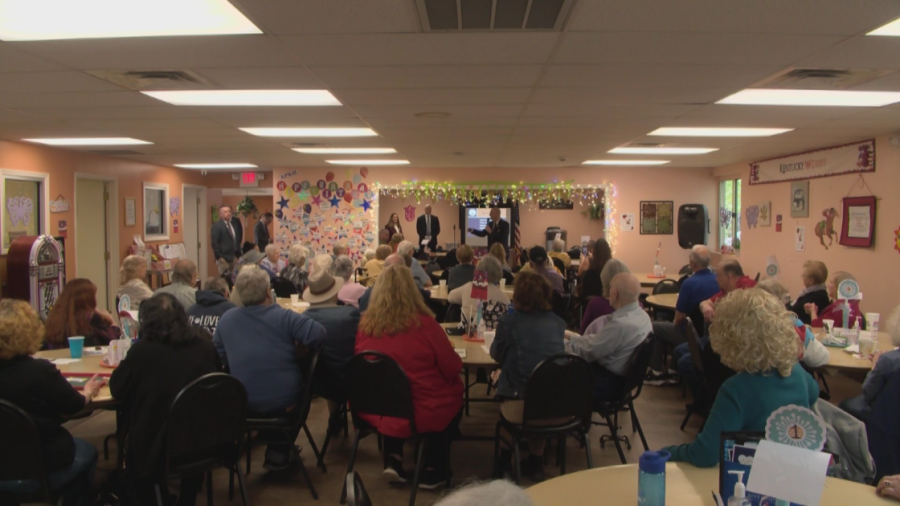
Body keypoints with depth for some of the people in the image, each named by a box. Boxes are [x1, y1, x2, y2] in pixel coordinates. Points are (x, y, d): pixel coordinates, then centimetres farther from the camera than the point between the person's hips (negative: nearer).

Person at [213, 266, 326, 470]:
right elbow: (319, 334, -20)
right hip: (284, 402, -4)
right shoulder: (283, 316, -13)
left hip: (243, 405, 4)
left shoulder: (226, 319, -1)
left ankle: (276, 452, 40)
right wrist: (297, 347, -1)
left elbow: (220, 358, 8)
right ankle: (279, 454, 33)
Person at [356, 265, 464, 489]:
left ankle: (393, 459, 22)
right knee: (455, 391, 24)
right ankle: (433, 471, 29)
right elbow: (453, 368, -8)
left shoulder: (366, 324, -8)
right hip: (420, 412, -3)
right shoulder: (423, 323, -18)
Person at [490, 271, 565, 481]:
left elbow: (496, 355, 11)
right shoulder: (557, 322, 7)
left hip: (520, 409, -3)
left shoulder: (509, 321, -4)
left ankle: (505, 462, 42)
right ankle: (536, 461, 42)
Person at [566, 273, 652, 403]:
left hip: (609, 383, -8)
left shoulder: (620, 324, -30)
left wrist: (565, 343, -1)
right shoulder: (641, 315, -1)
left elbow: (587, 352, -18)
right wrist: (572, 336, 10)